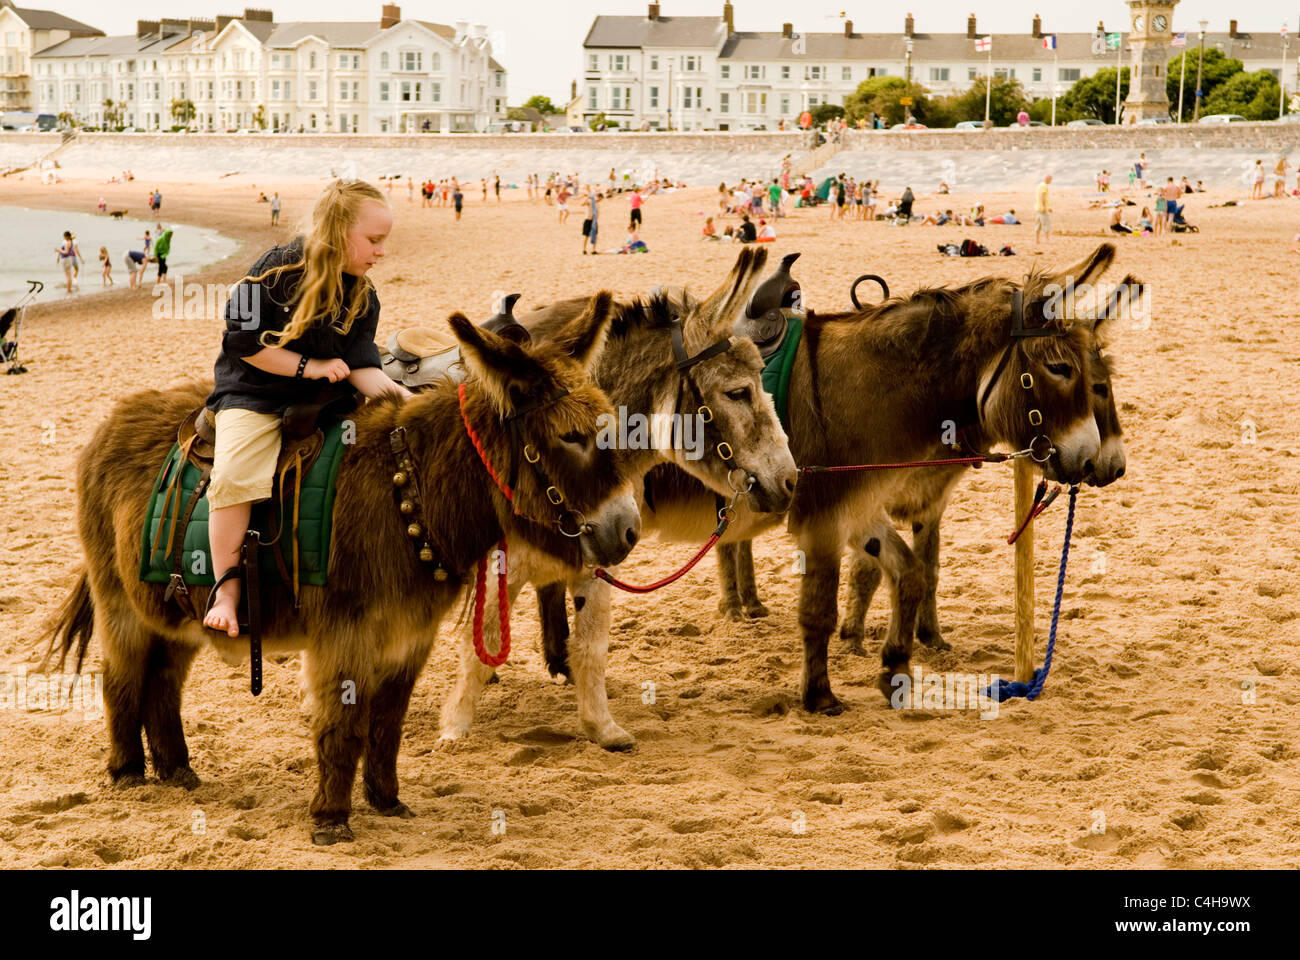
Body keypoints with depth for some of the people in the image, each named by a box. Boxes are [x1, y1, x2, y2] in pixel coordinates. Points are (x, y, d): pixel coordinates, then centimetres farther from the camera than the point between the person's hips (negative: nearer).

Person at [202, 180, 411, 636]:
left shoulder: (362, 295, 3)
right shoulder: (277, 270, -13)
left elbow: (360, 363, -3)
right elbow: (242, 341, -12)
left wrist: (391, 390, -23)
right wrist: (309, 366, -14)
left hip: (320, 399, 5)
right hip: (253, 394, -4)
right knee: (233, 475, -28)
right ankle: (226, 588, -17)